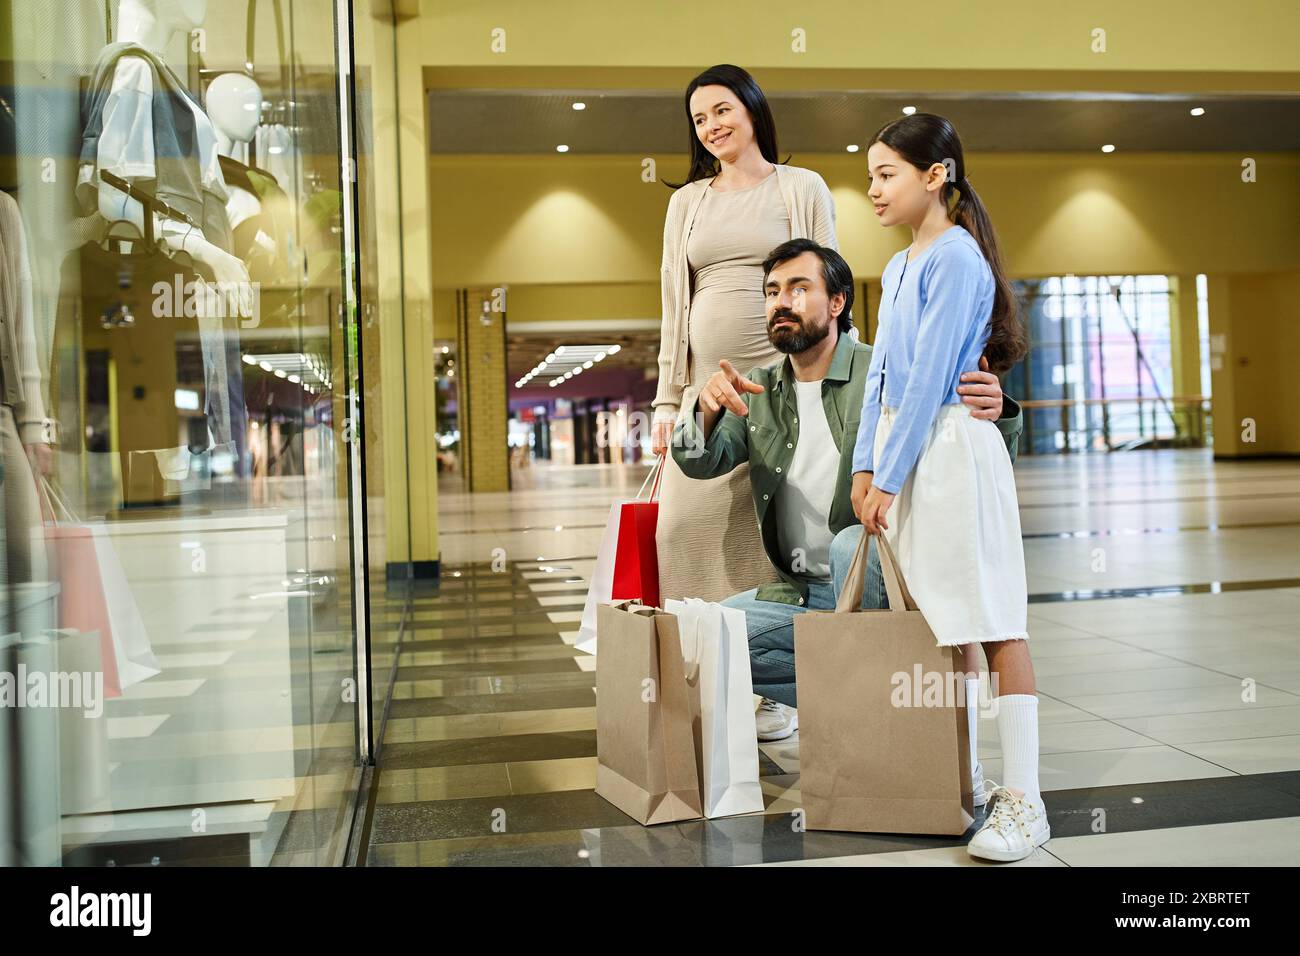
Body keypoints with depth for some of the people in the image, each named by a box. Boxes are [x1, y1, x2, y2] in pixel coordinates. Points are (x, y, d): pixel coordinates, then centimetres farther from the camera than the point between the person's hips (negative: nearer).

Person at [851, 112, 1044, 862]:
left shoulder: (955, 257, -10)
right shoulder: (897, 268, 17)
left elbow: (930, 378, -15)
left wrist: (890, 478, -15)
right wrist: (866, 465, 6)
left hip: (951, 449, -9)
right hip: (903, 453, 9)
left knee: (993, 620, -7)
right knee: (943, 624, 12)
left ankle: (1022, 802, -4)